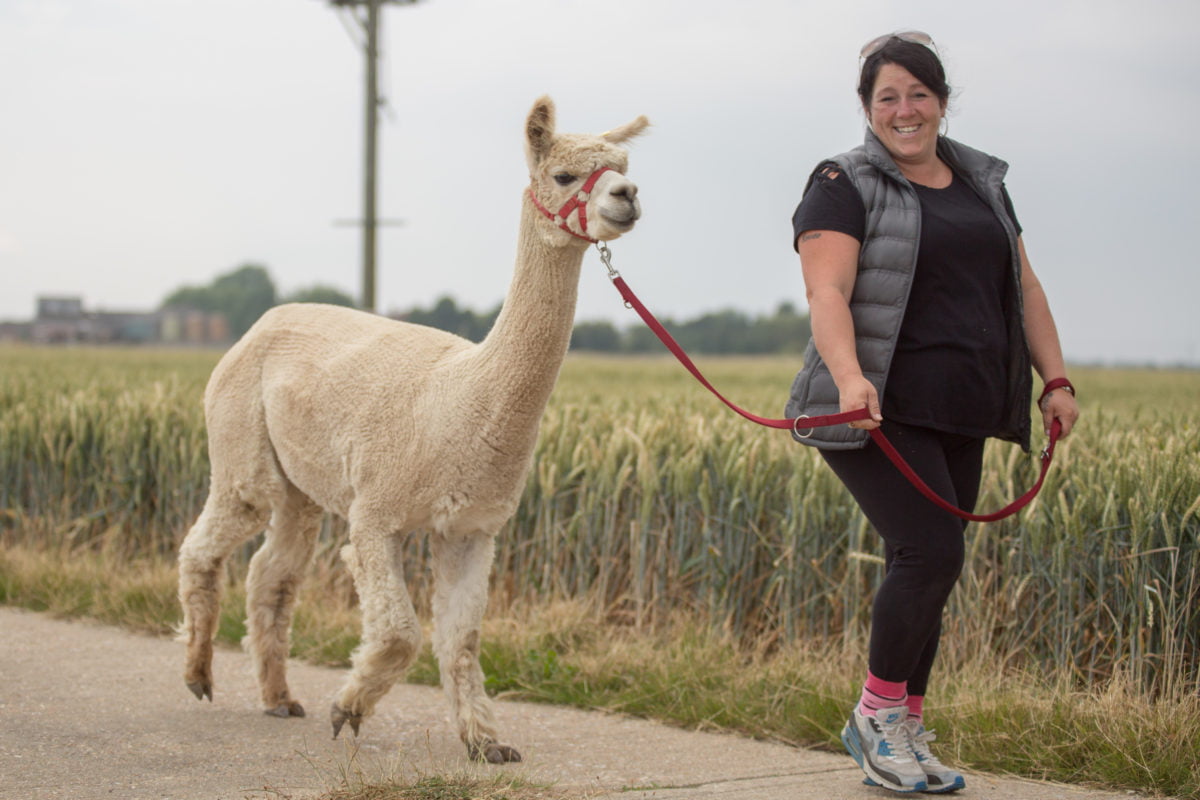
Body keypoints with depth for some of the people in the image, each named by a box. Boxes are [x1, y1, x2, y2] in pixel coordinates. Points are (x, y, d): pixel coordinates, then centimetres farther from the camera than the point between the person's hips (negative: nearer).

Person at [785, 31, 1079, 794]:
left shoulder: (982, 182, 17)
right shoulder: (846, 186, -3)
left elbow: (1022, 287, 20)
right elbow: (827, 290, -17)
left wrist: (1056, 378, 10)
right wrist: (850, 377, -33)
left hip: (958, 420, 6)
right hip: (877, 414, -6)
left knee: (926, 569, 6)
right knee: (933, 552, -16)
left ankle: (906, 730, 16)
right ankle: (879, 710, 1)